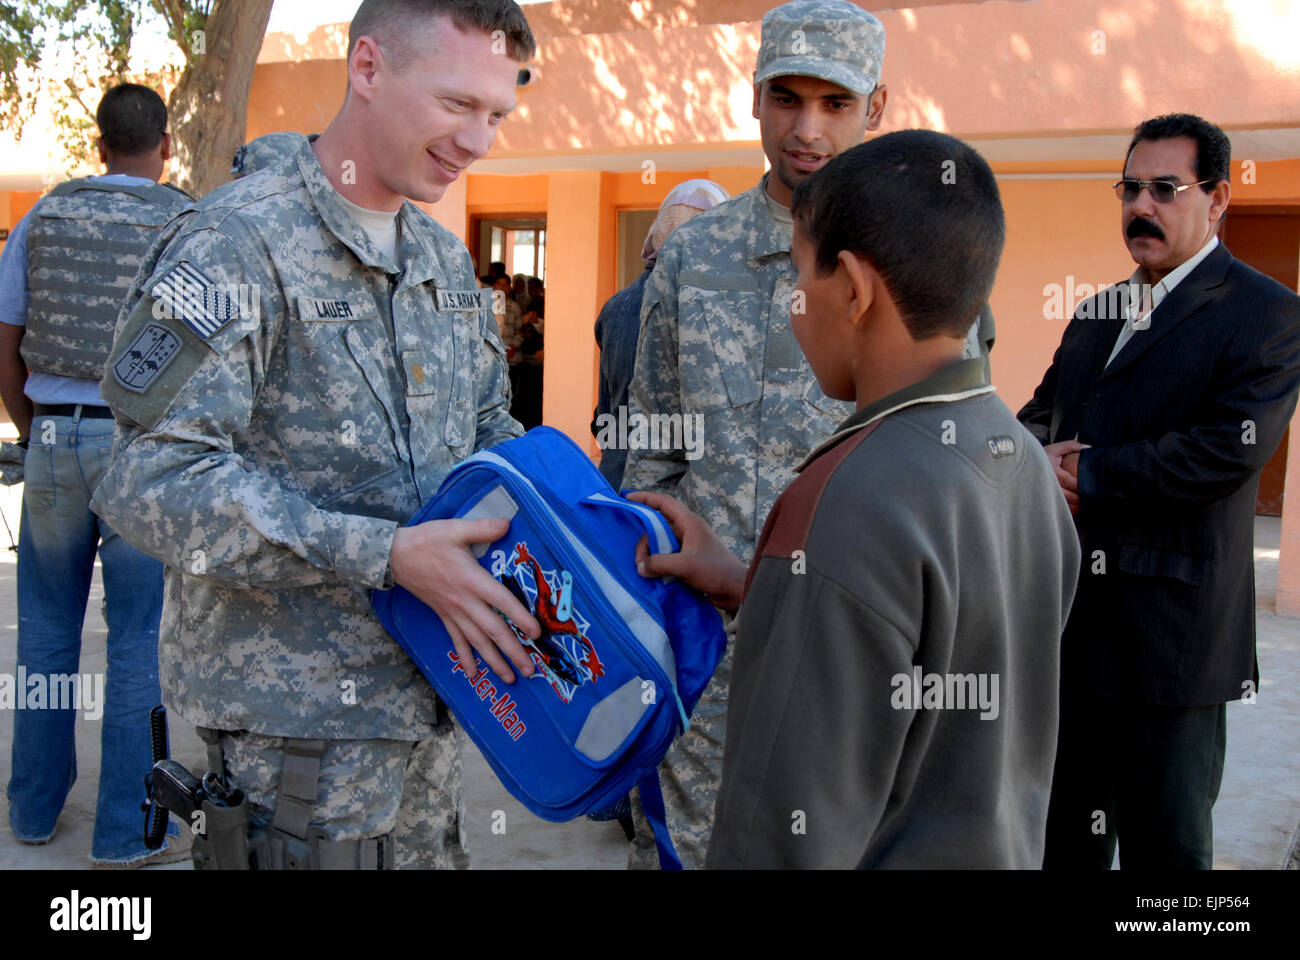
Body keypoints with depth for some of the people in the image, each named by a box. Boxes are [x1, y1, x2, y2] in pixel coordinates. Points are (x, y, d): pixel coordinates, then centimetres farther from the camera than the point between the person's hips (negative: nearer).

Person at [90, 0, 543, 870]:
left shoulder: (447, 258, 11)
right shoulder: (235, 244, -13)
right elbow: (158, 479, -21)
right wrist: (388, 556, -26)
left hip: (425, 687, 8)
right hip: (300, 703, -7)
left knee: (431, 850, 19)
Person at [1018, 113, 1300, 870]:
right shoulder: (1096, 315, 16)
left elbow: (1232, 449, -20)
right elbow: (1039, 417, 17)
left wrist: (1092, 472, -15)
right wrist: (1045, 458, -7)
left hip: (1172, 630, -7)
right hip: (1070, 621, 7)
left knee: (1166, 844, 8)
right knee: (1064, 834, 20)